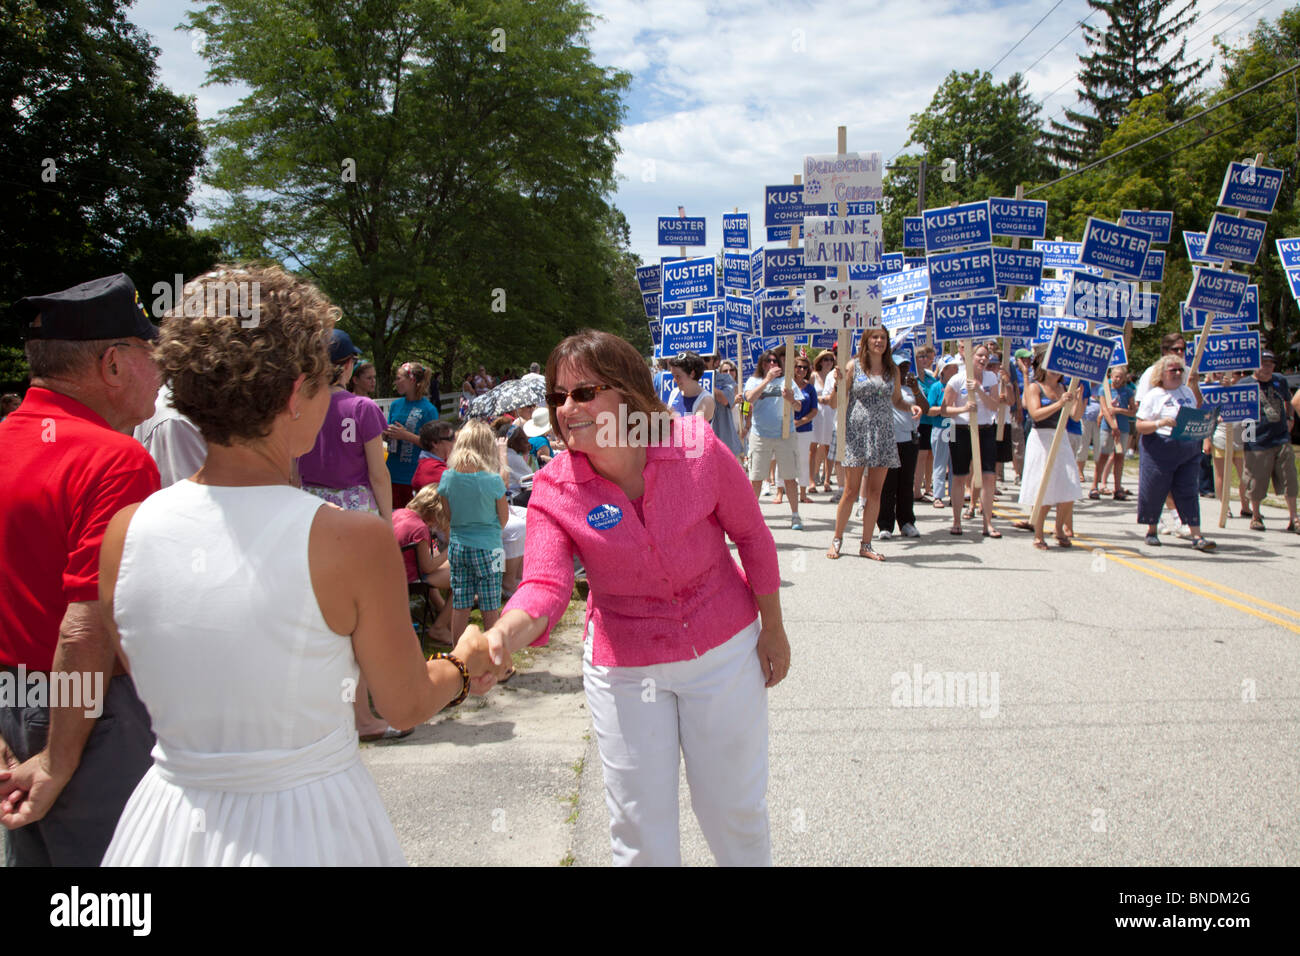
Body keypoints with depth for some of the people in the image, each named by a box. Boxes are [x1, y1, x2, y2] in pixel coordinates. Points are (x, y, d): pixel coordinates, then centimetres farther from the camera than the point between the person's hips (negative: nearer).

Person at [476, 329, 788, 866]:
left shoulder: (696, 447, -17)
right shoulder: (554, 490, -14)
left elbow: (752, 536, -4)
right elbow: (545, 585, -26)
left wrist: (773, 628, 3)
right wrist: (502, 633, -48)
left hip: (725, 650, 0)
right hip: (624, 667, 1)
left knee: (736, 811, 15)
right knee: (640, 832, 11)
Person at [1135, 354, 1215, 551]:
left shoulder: (1187, 391, 13)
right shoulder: (1153, 396, -4)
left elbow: (1199, 410, 32)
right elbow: (1140, 426, -10)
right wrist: (1160, 423, -25)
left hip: (1189, 449, 4)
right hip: (1160, 449, -4)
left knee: (1187, 491, 1)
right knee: (1155, 490, 3)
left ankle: (1197, 536, -1)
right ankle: (1151, 531, 21)